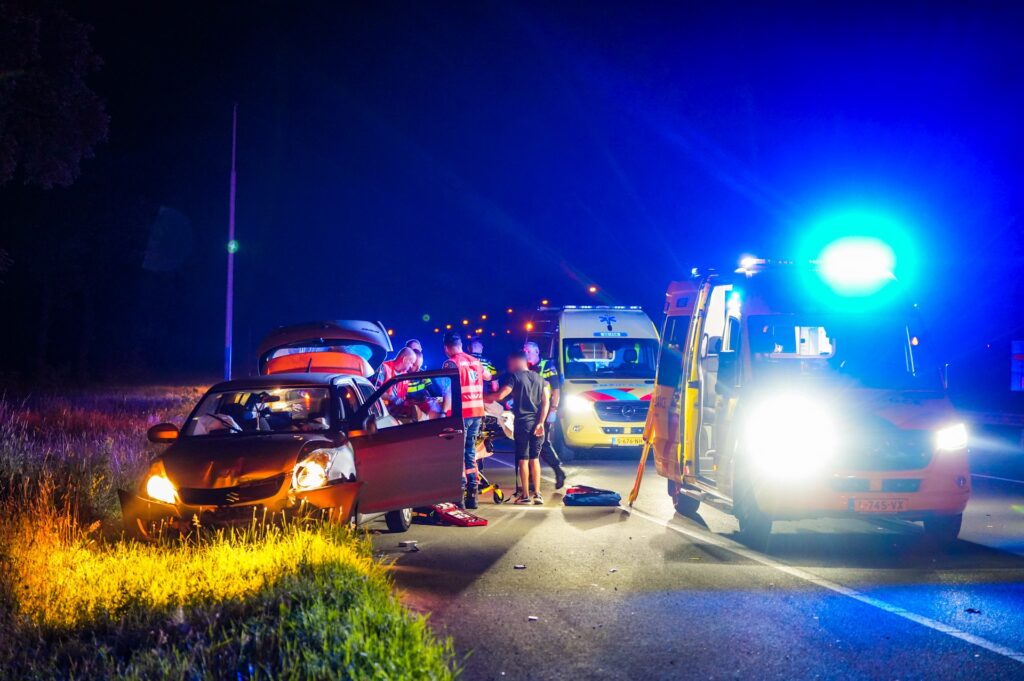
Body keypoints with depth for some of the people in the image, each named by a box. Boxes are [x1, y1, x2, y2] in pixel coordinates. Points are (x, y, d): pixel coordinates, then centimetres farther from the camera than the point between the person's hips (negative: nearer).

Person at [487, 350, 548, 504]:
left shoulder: (514, 377, -4)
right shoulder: (539, 378, 12)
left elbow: (499, 396, -14)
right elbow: (546, 401, 3)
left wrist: (484, 397, 2)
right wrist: (541, 422, 0)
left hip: (522, 422, -5)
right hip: (536, 422, 5)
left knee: (523, 459, 2)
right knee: (535, 459, 10)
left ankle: (525, 495, 2)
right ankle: (537, 494, 6)